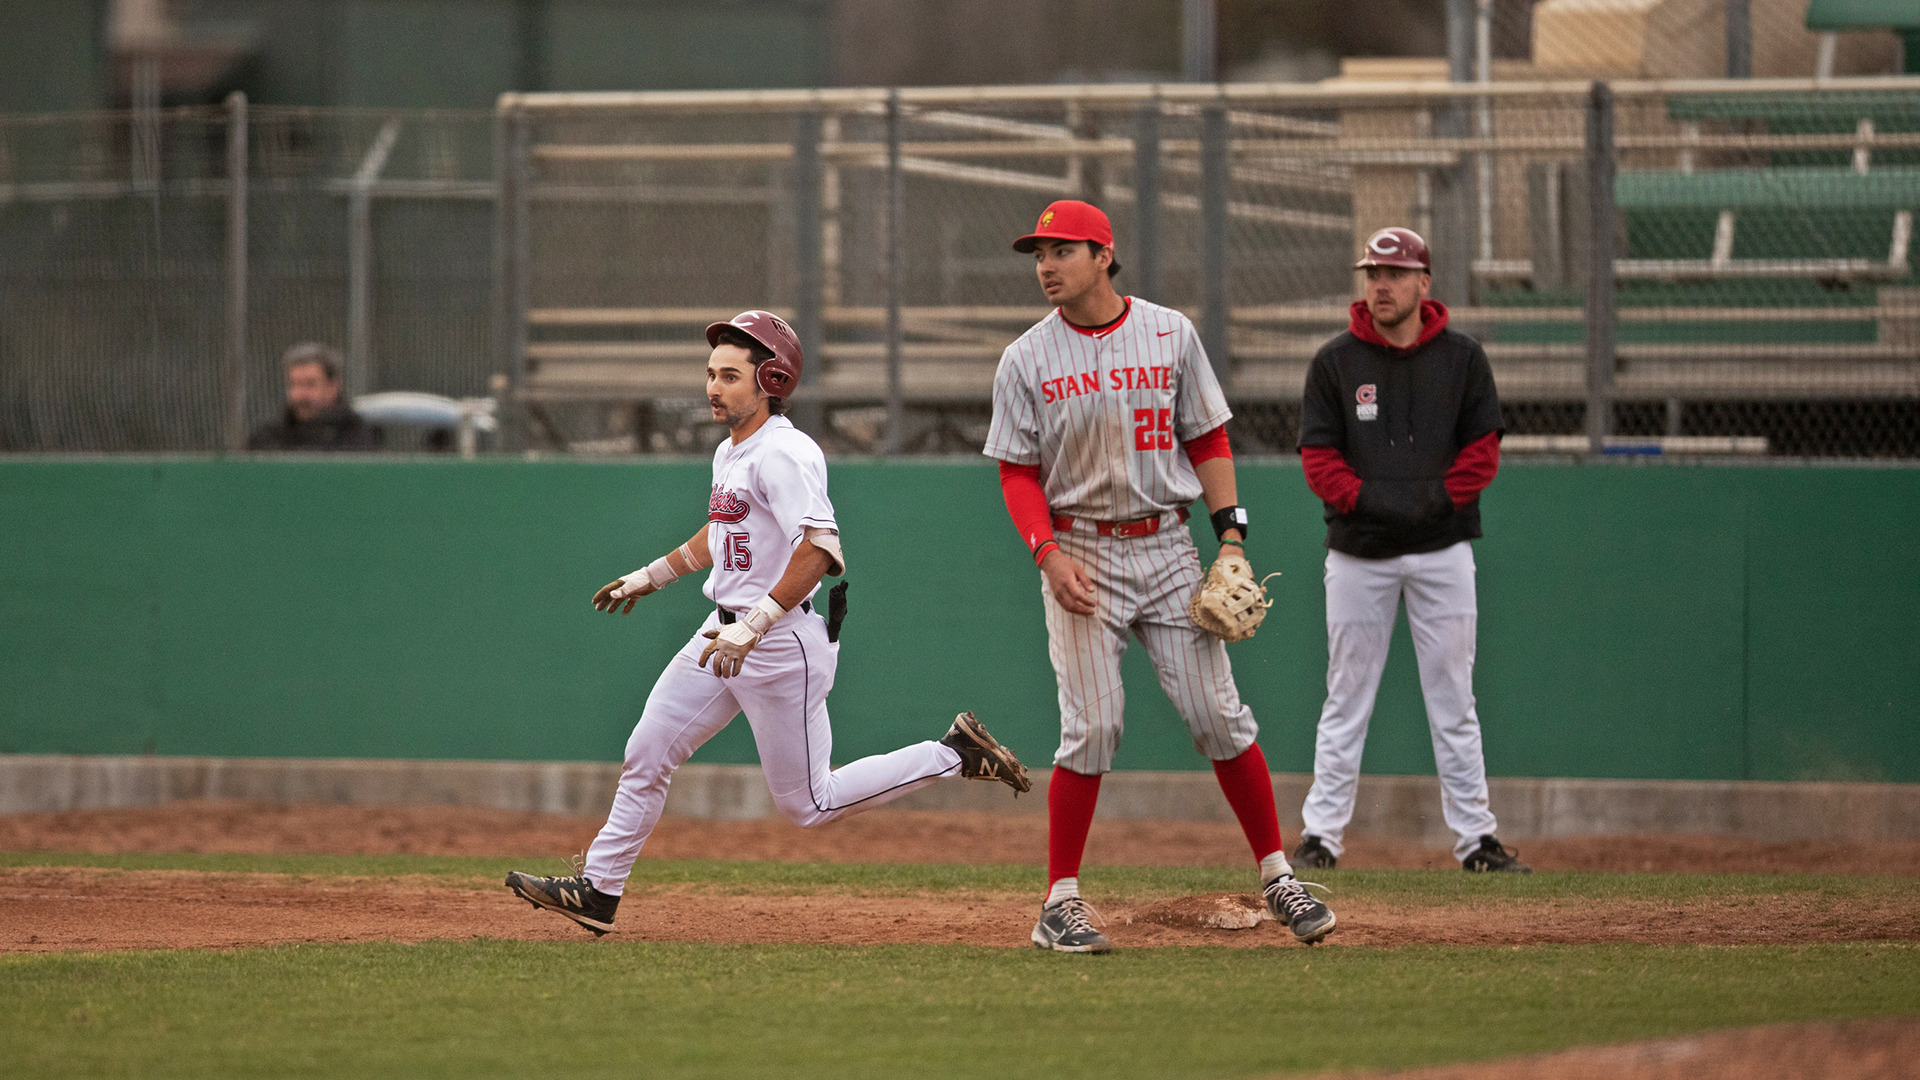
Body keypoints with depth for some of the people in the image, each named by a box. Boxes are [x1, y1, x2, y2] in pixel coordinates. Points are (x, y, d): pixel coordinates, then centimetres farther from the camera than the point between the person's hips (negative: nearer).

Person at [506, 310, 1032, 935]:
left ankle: (955, 756, 7)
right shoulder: (729, 453, 11)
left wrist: (754, 626, -36)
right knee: (646, 754, 6)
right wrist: (650, 577, 34)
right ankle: (598, 892, 13)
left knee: (807, 804, -2)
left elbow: (819, 549, -31)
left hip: (783, 642, -9)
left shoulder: (782, 454, -19)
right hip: (728, 630, 9)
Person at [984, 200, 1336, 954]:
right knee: (1092, 727, -8)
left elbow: (1207, 439, 9)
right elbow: (1018, 473, -1)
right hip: (1082, 552, -2)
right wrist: (1048, 554, -15)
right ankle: (1060, 903, -1)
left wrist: (1231, 535, 0)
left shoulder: (1170, 335, 4)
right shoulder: (1027, 360, -1)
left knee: (1219, 715, -1)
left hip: (1167, 546, 2)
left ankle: (1276, 876, 9)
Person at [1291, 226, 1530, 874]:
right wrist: (1365, 500, -17)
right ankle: (1321, 836, 6)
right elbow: (1318, 456, -1)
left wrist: (1437, 501, -13)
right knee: (1346, 699, 3)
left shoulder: (1462, 359, 3)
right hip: (1359, 551, 0)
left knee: (1452, 700, 3)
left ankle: (1475, 838, 5)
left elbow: (1482, 450, 2)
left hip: (1441, 548, 0)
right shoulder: (1335, 363, 2)